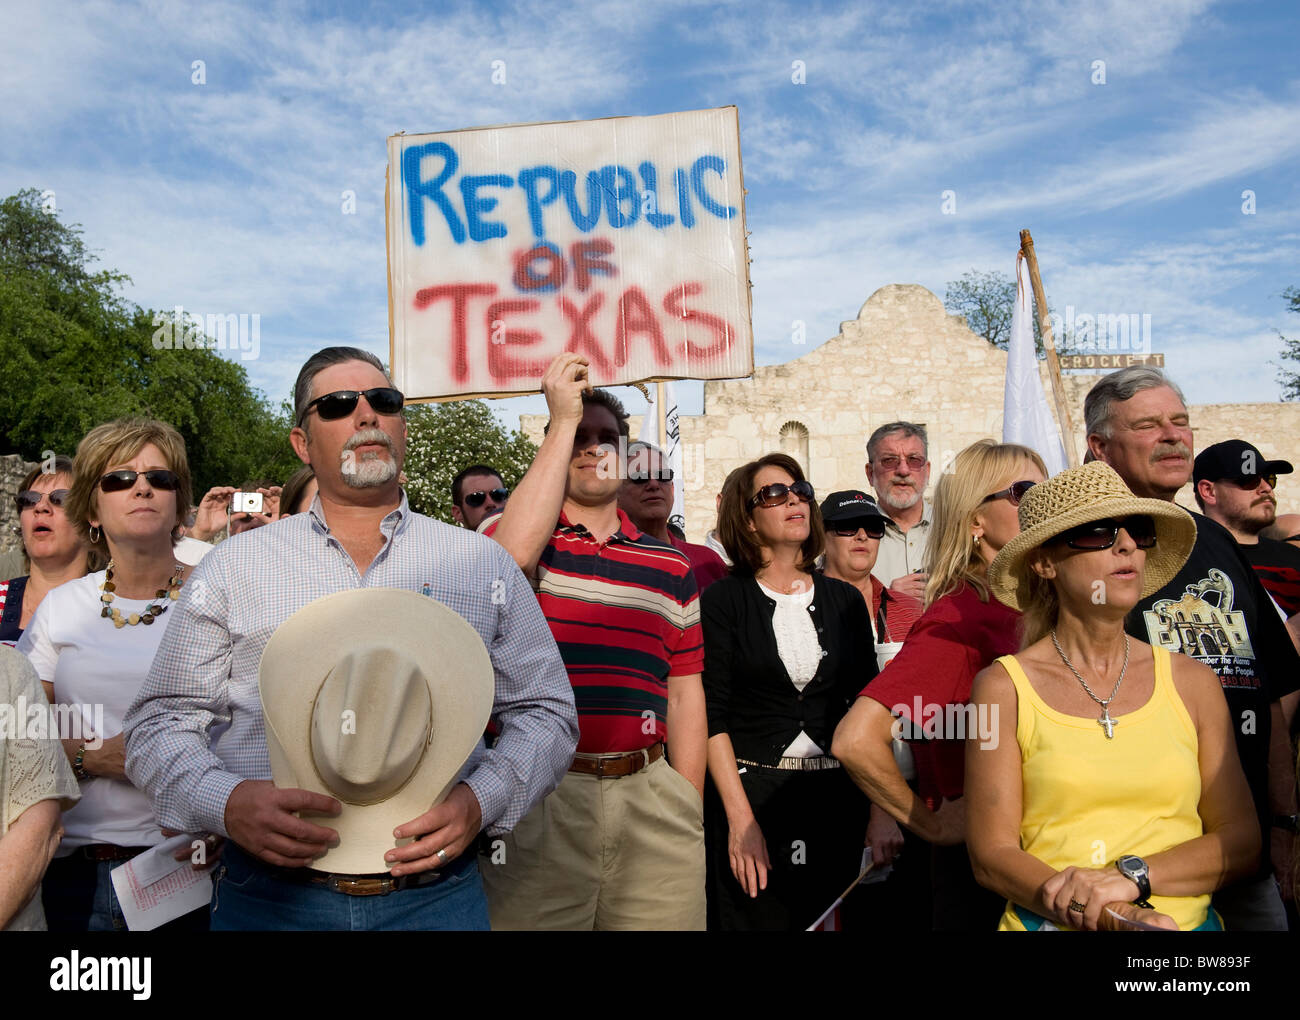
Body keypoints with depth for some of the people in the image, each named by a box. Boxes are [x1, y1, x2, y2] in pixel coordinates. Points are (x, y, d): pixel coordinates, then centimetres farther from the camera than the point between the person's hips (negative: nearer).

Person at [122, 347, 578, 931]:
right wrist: (226, 802, -14)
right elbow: (162, 722, 5)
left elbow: (544, 713, 4)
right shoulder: (232, 569, 4)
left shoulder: (485, 565, 3)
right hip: (267, 897, 0)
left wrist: (479, 800, -13)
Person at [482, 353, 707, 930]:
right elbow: (515, 552, -24)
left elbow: (684, 696, 12)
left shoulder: (671, 568, 12)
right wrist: (564, 419, -16)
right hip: (538, 799, -3)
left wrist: (691, 814, 8)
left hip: (649, 797, 4)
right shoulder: (516, 535, 2)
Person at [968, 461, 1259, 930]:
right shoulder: (1004, 687, -2)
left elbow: (1241, 839, 6)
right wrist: (1118, 917, -17)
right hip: (1047, 924, -2)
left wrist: (1132, 874, -10)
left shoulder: (1193, 682, 7)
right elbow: (992, 855, -4)